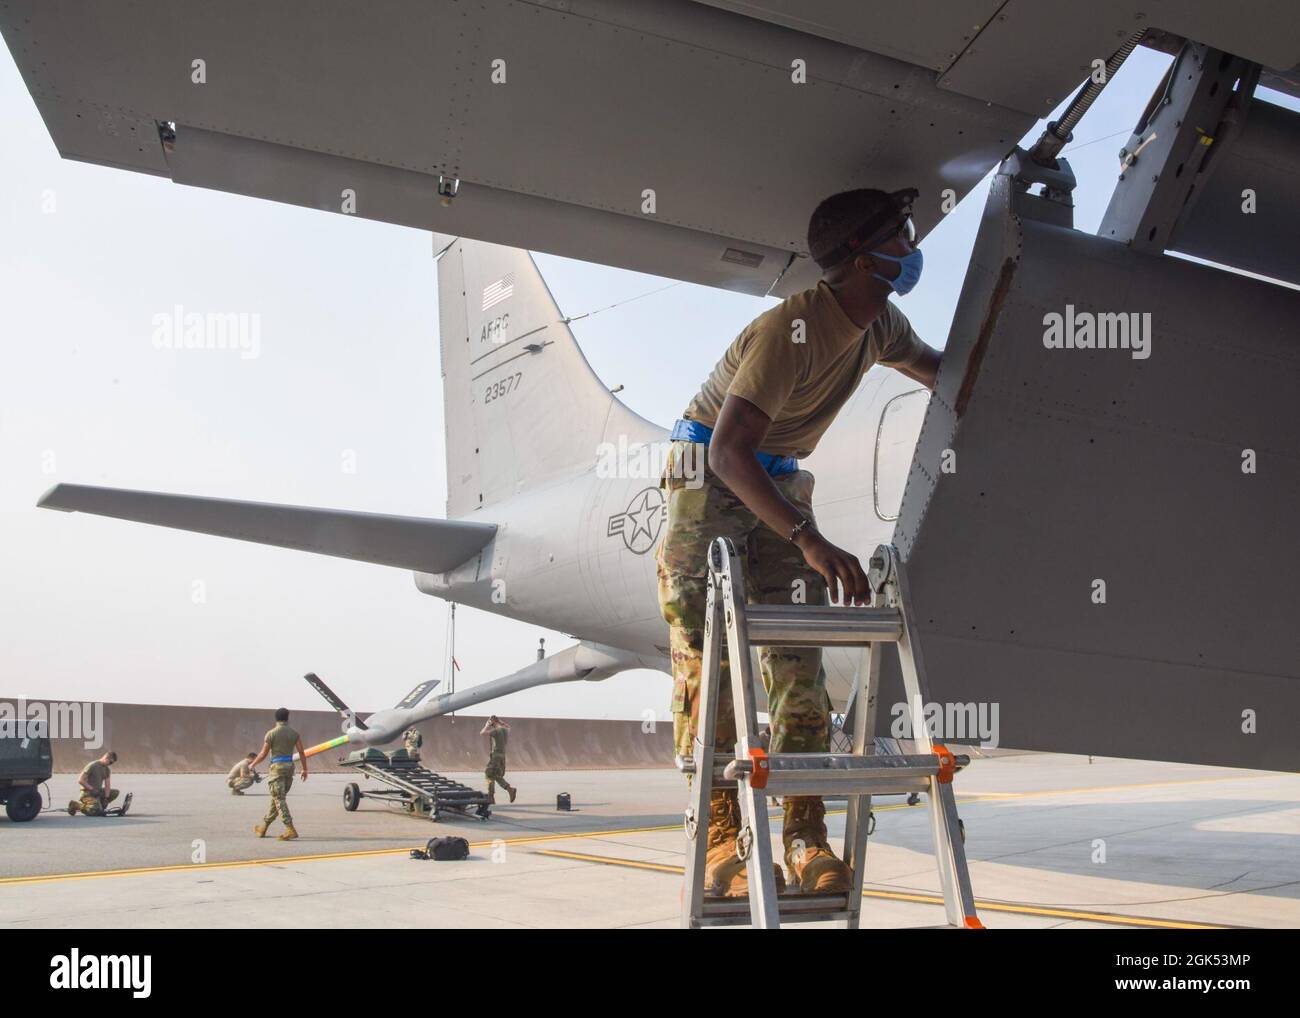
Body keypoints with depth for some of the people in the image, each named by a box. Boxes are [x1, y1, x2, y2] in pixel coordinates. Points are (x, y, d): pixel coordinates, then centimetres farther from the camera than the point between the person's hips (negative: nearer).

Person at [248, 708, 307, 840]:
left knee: (279, 799, -7)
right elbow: (301, 752, 0)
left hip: (277, 766, -5)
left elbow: (263, 754, -3)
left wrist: (252, 764, 14)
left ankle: (290, 830, -18)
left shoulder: (271, 734, -7)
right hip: (290, 767, 6)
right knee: (277, 798, 15)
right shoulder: (294, 733, 5)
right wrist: (305, 769, 7)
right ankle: (263, 827, 25)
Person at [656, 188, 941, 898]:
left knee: (799, 661, -4)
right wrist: (809, 540, -46)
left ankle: (804, 837, -3)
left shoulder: (880, 326, -1)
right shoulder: (791, 330, -27)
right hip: (709, 474, -7)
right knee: (709, 660, -12)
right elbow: (728, 451, -36)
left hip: (780, 481, 7)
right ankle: (720, 843, -12)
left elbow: (937, 372, 22)